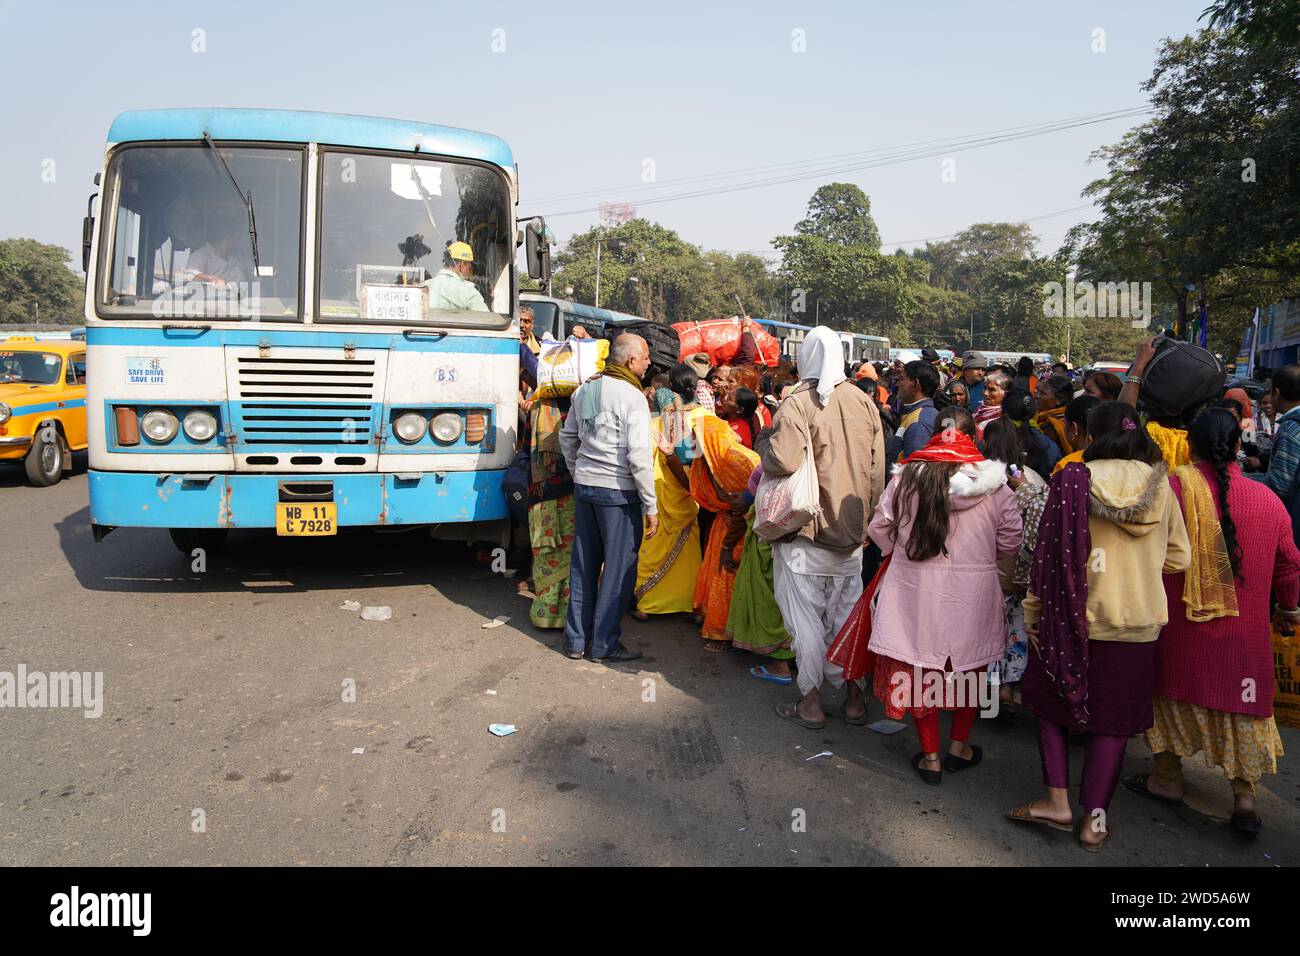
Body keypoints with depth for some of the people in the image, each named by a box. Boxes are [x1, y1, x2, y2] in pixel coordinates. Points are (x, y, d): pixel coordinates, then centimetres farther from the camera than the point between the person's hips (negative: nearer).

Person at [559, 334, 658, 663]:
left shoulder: (584, 390, 8)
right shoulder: (632, 396, -13)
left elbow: (567, 438, 17)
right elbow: (639, 455, -17)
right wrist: (651, 506, -12)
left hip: (584, 486, 7)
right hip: (618, 490, -7)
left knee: (584, 565, 15)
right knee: (619, 568, 4)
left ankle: (576, 639, 23)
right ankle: (605, 644, 11)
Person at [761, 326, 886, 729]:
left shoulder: (798, 403, -15)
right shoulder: (864, 402, 4)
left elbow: (783, 461, -28)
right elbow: (877, 469, 8)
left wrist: (764, 440, -6)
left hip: (805, 532, -5)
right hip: (852, 530, 6)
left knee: (805, 618, 6)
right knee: (847, 613, 16)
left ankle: (811, 703, 14)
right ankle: (854, 698, 24)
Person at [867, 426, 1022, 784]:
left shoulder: (904, 482, -4)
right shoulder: (995, 489, -4)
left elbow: (879, 531, 3)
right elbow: (1010, 542, 4)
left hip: (915, 593, 0)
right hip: (972, 595, 0)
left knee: (920, 672, 12)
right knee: (969, 670, 20)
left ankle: (930, 757, 20)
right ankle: (959, 747, 32)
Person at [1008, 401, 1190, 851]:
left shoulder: (1072, 482, -11)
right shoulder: (1160, 485, -3)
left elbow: (1048, 554, -8)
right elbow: (1178, 558, 5)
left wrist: (1032, 611, 1)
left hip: (1075, 616, -2)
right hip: (1138, 622, 2)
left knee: (1052, 702, 16)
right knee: (1111, 721, 12)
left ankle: (1057, 800, 12)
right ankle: (1094, 818, 15)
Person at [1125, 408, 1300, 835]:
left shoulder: (1174, 487, -16)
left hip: (1180, 621, -2)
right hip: (1245, 632, 2)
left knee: (1174, 691, 15)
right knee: (1241, 703, 14)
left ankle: (1168, 779, 27)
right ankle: (1244, 795, 16)